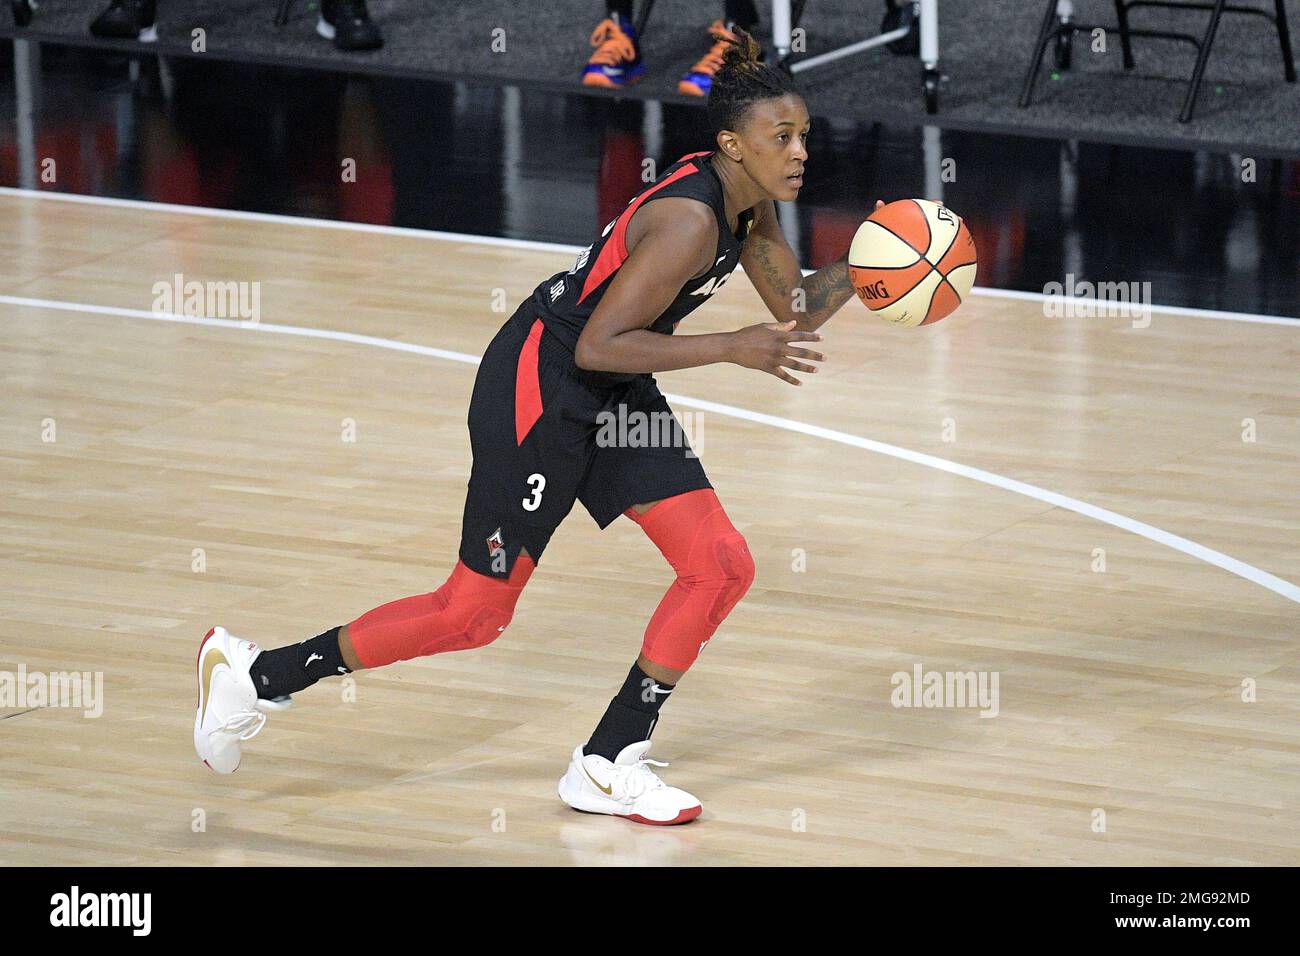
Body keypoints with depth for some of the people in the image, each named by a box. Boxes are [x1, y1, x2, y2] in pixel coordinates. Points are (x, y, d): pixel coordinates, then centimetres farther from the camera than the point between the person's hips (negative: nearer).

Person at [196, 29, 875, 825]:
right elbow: (598, 346, -29)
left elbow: (794, 314, 12)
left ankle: (608, 766, 8)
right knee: (475, 611, -2)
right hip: (540, 384, -9)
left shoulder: (748, 206, 1)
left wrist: (855, 272, -7)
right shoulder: (689, 221, -27)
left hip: (614, 395, 9)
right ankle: (256, 673, 12)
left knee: (722, 568, 0)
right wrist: (733, 349, -29)